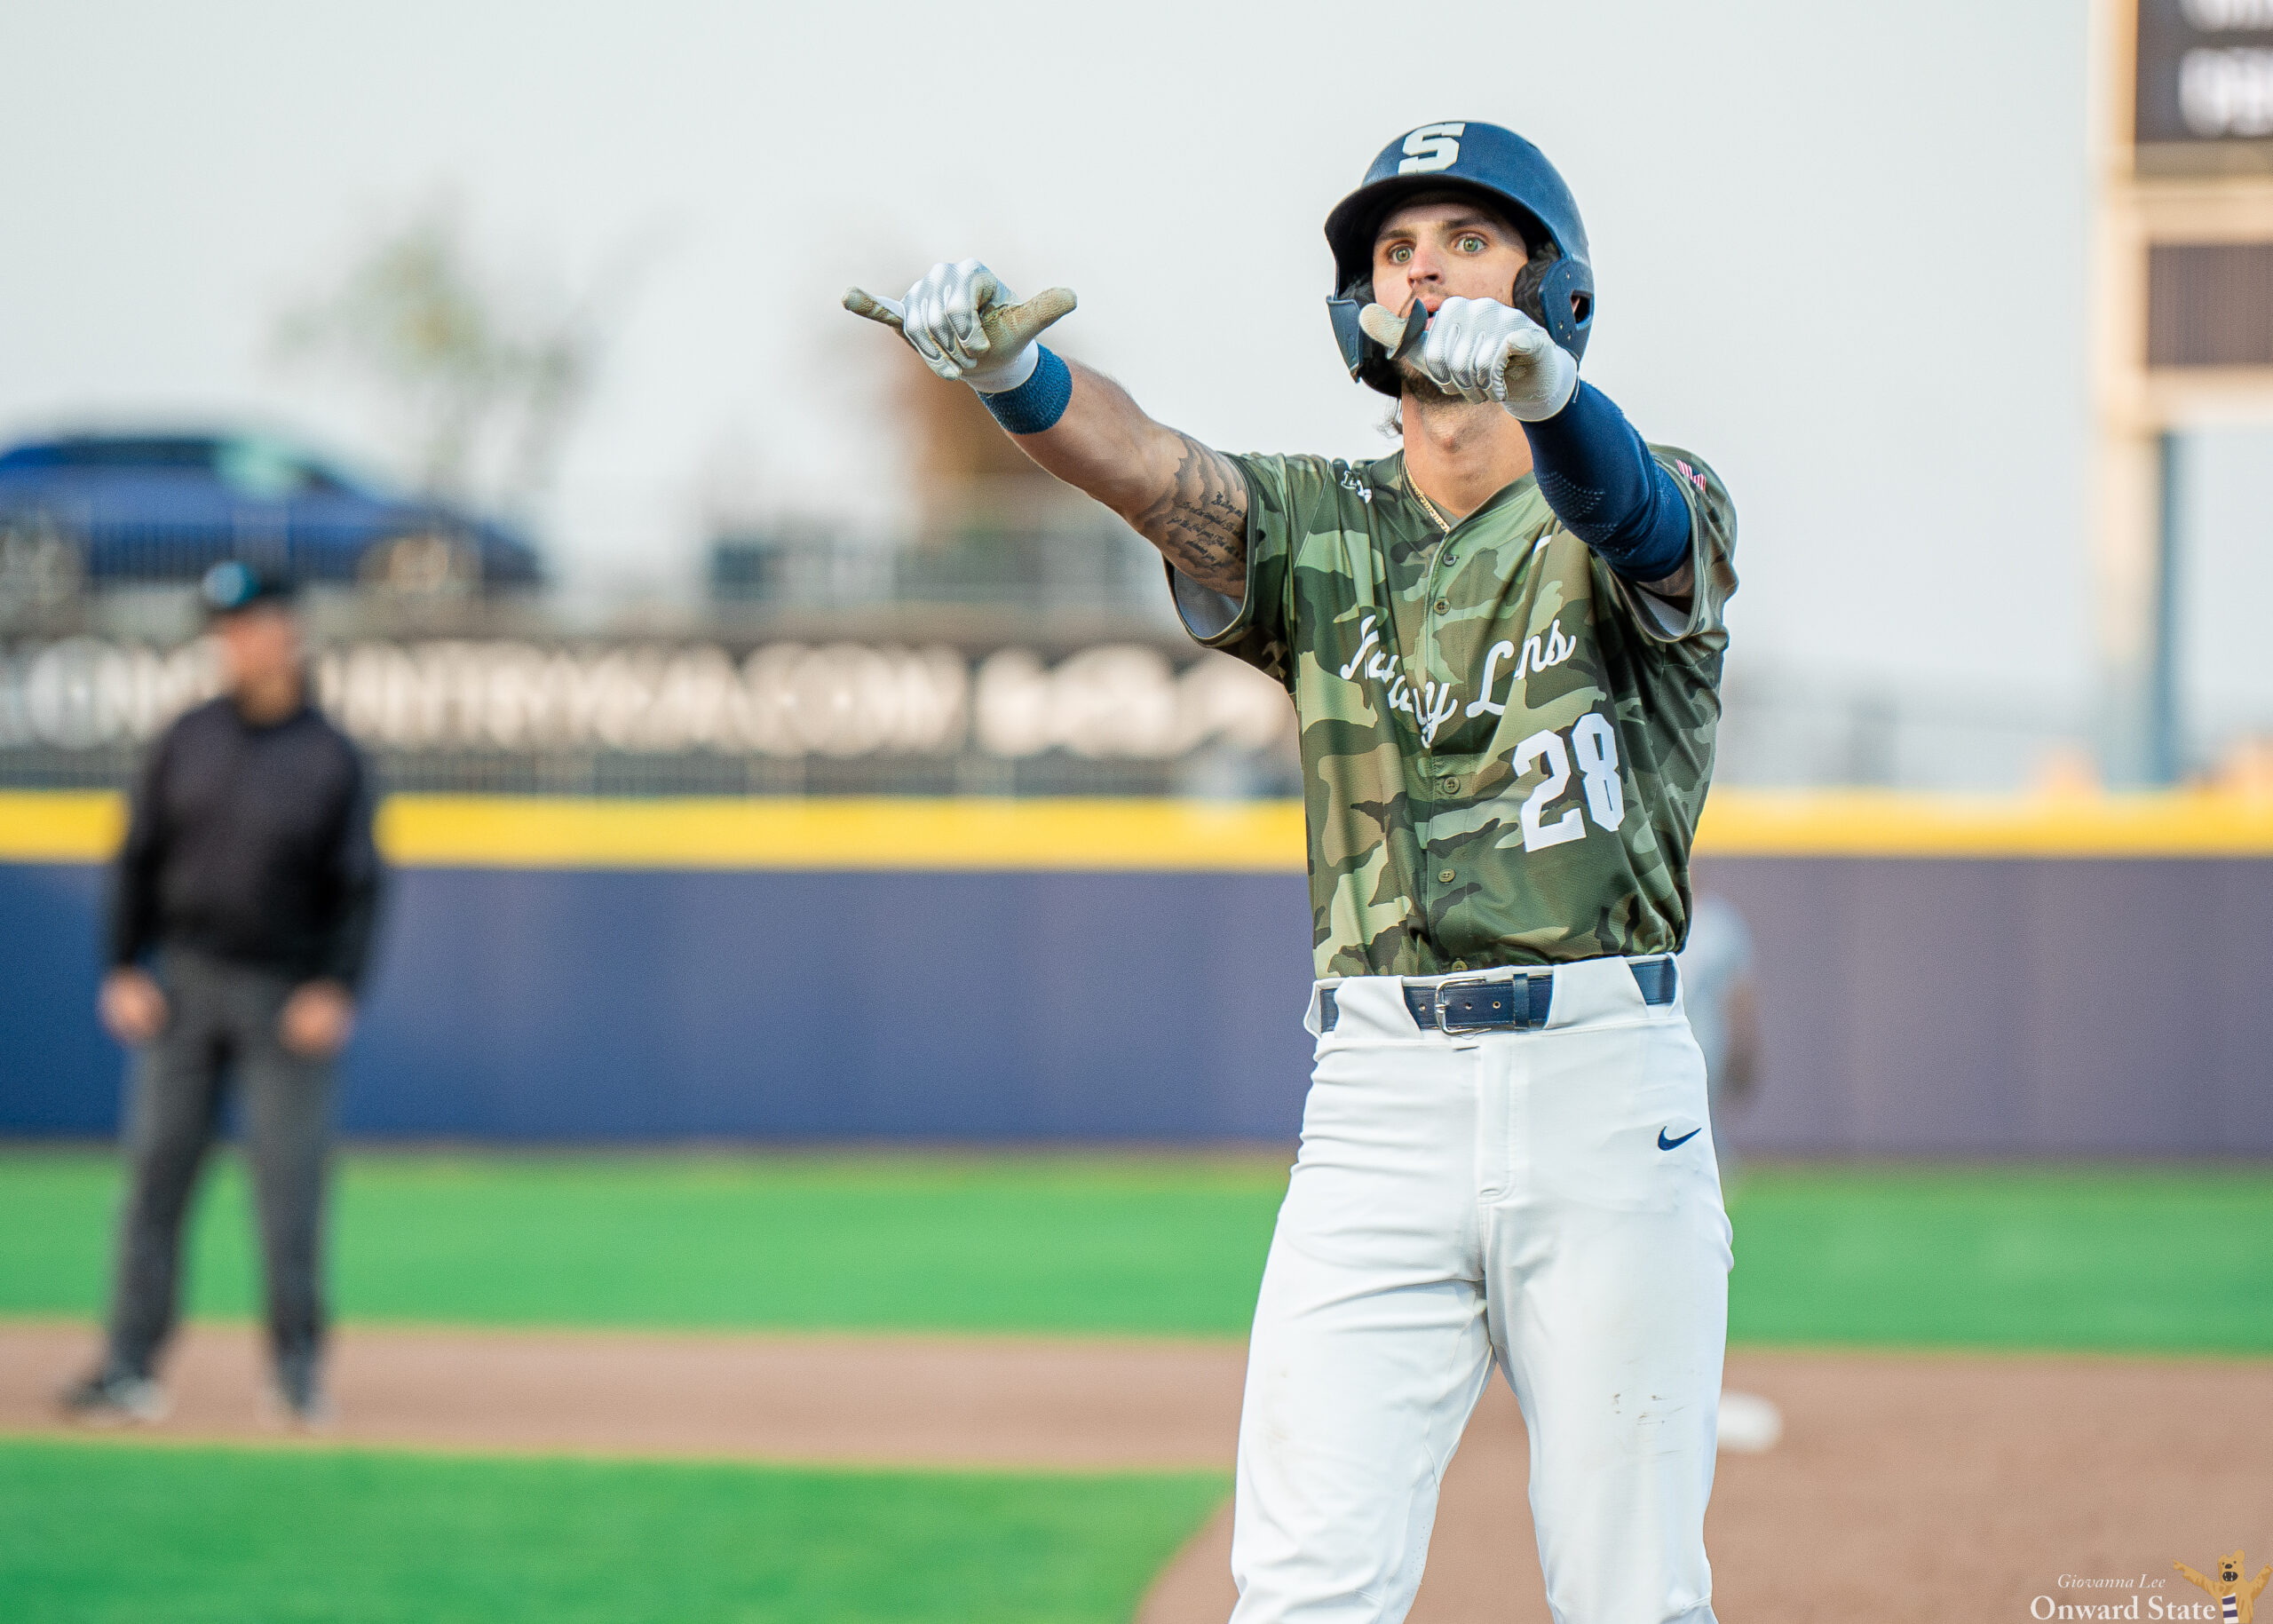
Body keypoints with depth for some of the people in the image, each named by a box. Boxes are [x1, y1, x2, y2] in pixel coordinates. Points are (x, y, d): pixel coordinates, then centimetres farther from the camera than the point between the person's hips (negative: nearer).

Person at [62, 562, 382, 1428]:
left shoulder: (333, 759, 0)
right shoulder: (187, 740, 6)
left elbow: (359, 888, -2)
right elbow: (138, 858, 8)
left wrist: (337, 990, -13)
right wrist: (124, 971, -1)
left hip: (287, 993, -2)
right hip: (181, 984, 2)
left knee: (290, 1186, -1)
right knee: (155, 1177, -1)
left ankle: (298, 1364, 10)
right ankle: (130, 1368, 0)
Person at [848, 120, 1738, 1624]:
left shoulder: (1662, 514, 3)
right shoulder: (1322, 528, 11)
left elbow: (1627, 509, -22)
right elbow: (1146, 465, -9)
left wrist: (1544, 382, -47)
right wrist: (1003, 367, -32)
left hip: (1610, 1092, -2)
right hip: (1380, 1096, 2)